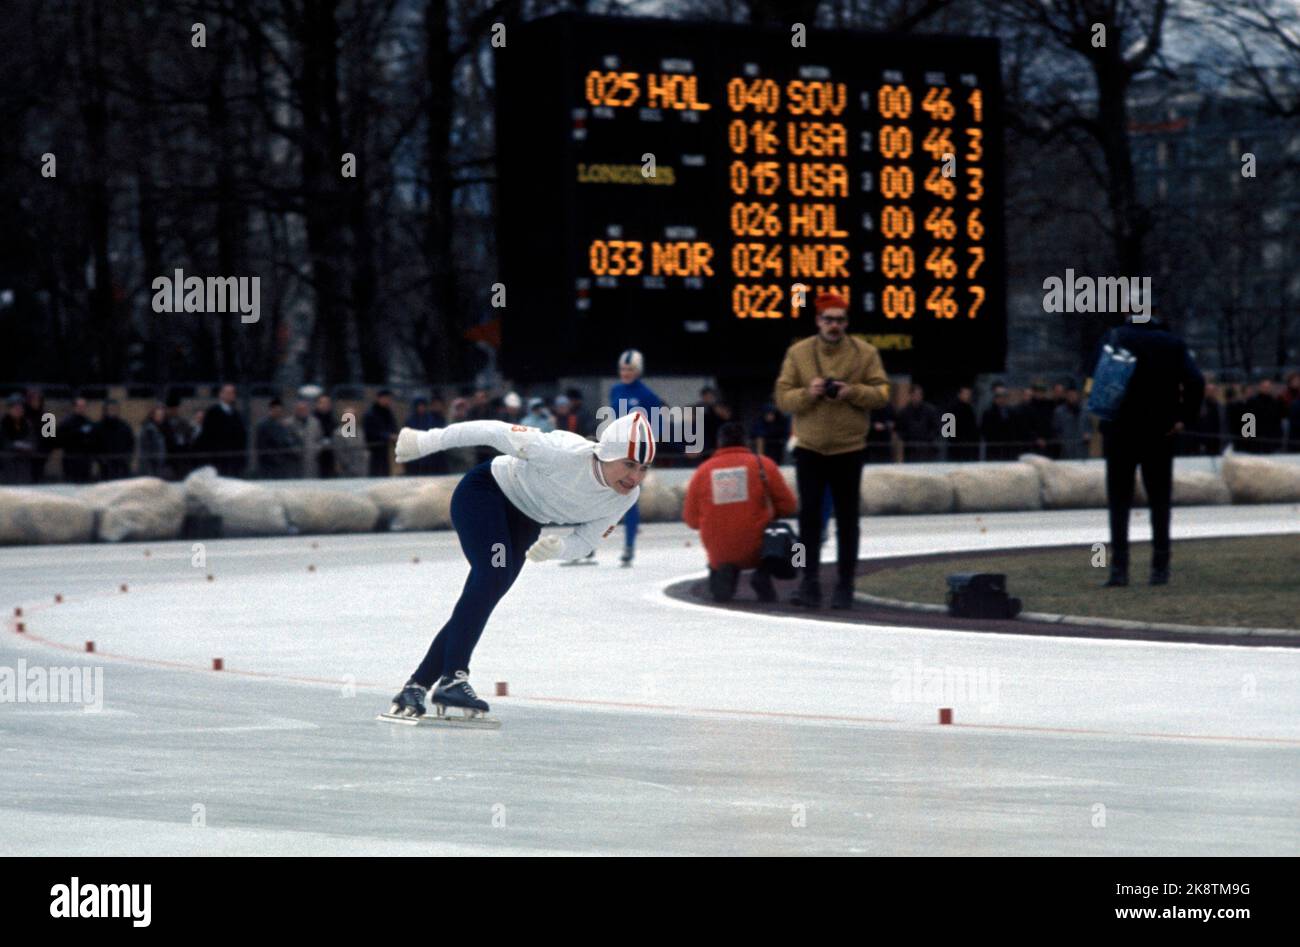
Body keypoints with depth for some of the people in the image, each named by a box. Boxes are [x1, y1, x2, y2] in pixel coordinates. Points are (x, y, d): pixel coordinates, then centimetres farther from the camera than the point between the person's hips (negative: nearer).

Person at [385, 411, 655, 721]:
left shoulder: (626, 497, -17)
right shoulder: (564, 454, -36)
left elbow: (585, 542, -8)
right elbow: (496, 433, -28)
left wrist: (558, 548, -33)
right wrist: (426, 442, -22)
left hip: (525, 521, 7)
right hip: (485, 491, -7)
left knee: (486, 595, 0)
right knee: (492, 575, -27)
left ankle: (416, 687, 5)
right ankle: (452, 678, -30)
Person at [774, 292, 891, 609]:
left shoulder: (864, 353, 0)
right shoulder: (798, 353, 1)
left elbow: (881, 393, -1)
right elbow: (783, 398, -1)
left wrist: (853, 392, -18)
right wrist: (808, 393, -19)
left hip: (848, 449, 0)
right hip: (809, 449, 0)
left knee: (847, 520, 4)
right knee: (809, 515, -4)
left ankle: (845, 588, 11)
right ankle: (810, 584, 0)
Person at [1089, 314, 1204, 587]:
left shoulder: (1113, 338, -1)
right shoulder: (1173, 343, 3)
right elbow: (1195, 382, -9)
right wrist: (1185, 418, -4)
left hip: (1120, 432, -1)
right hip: (1160, 433, 1)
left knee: (1119, 502, 4)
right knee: (1160, 502, 10)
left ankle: (1119, 568, -5)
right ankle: (1160, 569, 7)